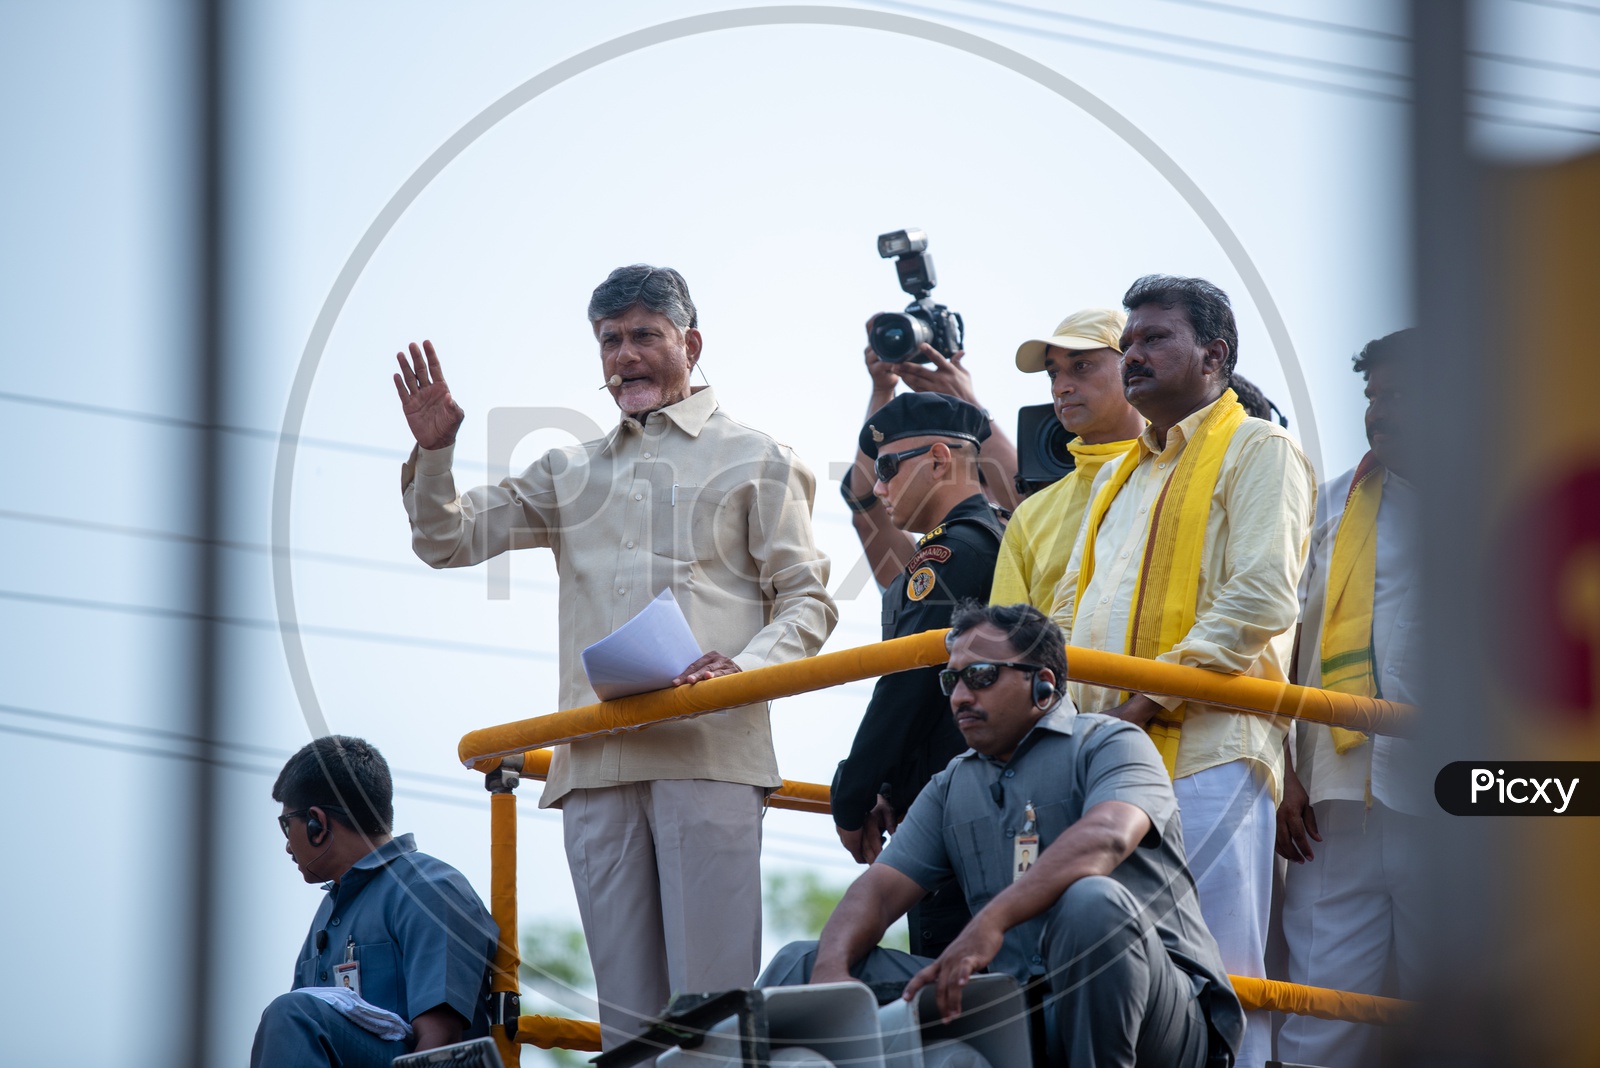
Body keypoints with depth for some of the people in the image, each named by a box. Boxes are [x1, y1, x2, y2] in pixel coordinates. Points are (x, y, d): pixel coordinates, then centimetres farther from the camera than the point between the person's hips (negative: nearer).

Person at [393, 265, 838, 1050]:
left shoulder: (755, 461, 13)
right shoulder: (571, 474, 25)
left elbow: (807, 600, 7)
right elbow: (448, 539, 22)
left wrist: (743, 666, -13)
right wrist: (433, 452, 3)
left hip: (708, 749, -4)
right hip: (597, 758, 4)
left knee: (711, 997, -12)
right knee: (625, 1007, 0)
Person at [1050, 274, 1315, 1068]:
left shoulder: (1255, 451, 3)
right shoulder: (1118, 477, 27)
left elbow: (1260, 600, -10)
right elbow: (1073, 610, 27)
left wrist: (1150, 697, -15)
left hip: (1207, 749, -7)